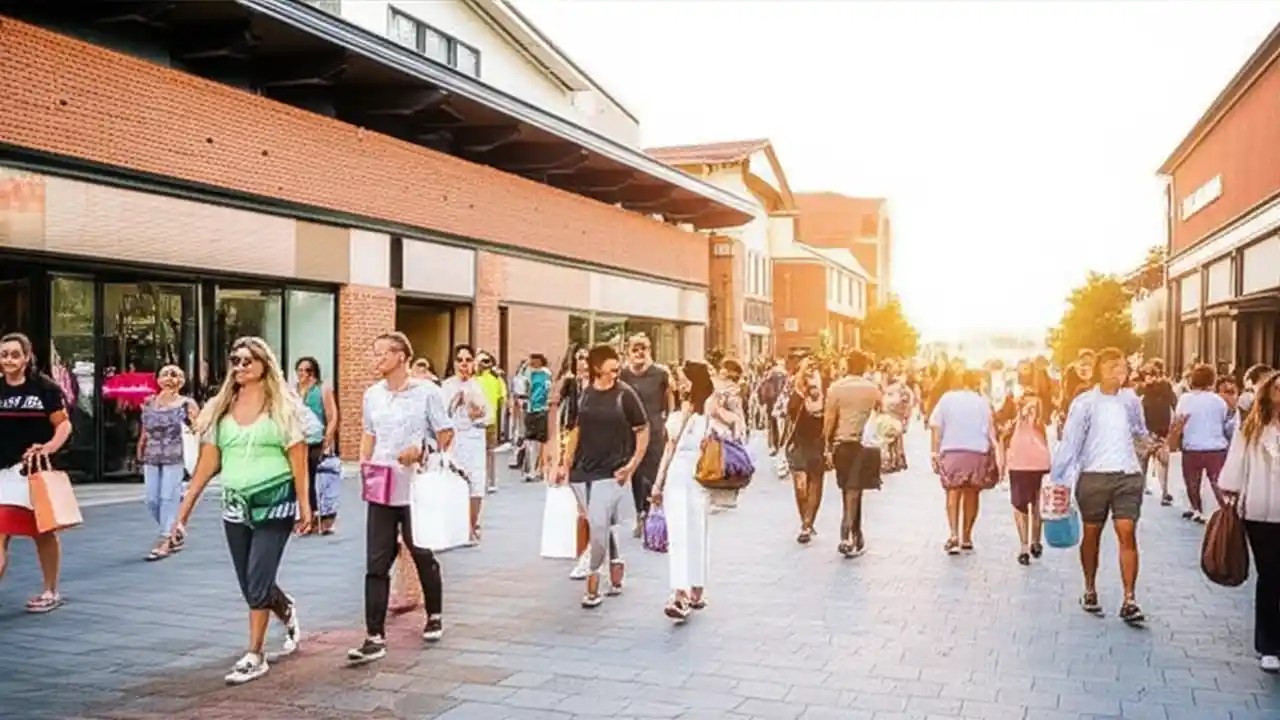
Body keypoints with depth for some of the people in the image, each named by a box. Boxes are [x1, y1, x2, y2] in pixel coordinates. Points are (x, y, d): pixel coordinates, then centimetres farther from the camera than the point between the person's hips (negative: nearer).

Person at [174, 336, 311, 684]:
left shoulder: (282, 406, -4)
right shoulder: (221, 408, 6)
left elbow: (298, 457, -7)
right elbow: (208, 461, 5)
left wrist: (304, 504, -11)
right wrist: (186, 506, 1)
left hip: (275, 500, -5)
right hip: (235, 503, 5)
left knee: (257, 581, -8)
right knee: (251, 585, 12)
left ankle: (254, 656, 4)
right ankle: (286, 611, 41)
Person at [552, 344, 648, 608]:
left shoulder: (624, 394, -5)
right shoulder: (585, 394, 6)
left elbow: (643, 431, 0)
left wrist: (633, 464, -8)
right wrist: (566, 464, 13)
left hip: (611, 473, -4)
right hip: (583, 471, 4)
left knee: (599, 524, -11)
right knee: (602, 526, 12)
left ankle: (593, 586, -1)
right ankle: (616, 568, 31)